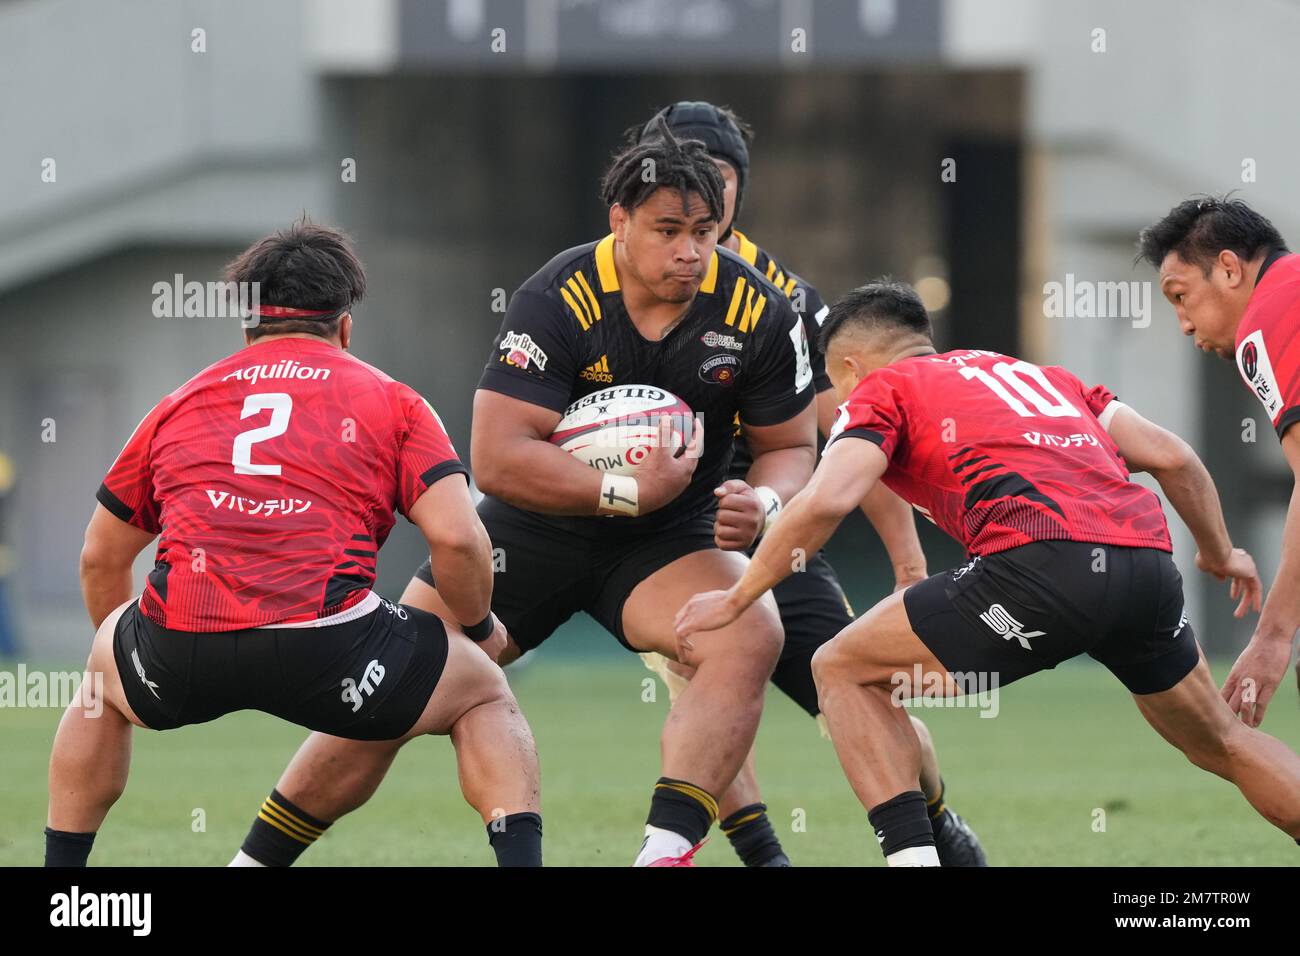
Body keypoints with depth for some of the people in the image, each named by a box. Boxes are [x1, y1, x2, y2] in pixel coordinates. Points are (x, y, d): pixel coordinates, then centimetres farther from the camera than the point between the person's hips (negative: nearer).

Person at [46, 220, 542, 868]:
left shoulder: (179, 405, 25)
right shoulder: (389, 401, 16)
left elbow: (100, 558, 32)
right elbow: (457, 539, 3)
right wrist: (479, 626, 23)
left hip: (179, 644, 3)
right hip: (326, 639, -2)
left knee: (102, 687, 37)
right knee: (485, 695, 23)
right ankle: (519, 862, 2)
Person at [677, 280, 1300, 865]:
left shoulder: (880, 388, 17)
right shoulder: (1035, 373, 33)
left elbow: (827, 501, -1)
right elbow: (1171, 456, 25)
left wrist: (735, 599, 9)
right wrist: (1219, 554, 39)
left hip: (1048, 560, -6)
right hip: (1148, 557, 6)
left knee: (843, 671, 10)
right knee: (1219, 744, 29)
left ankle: (912, 856, -2)